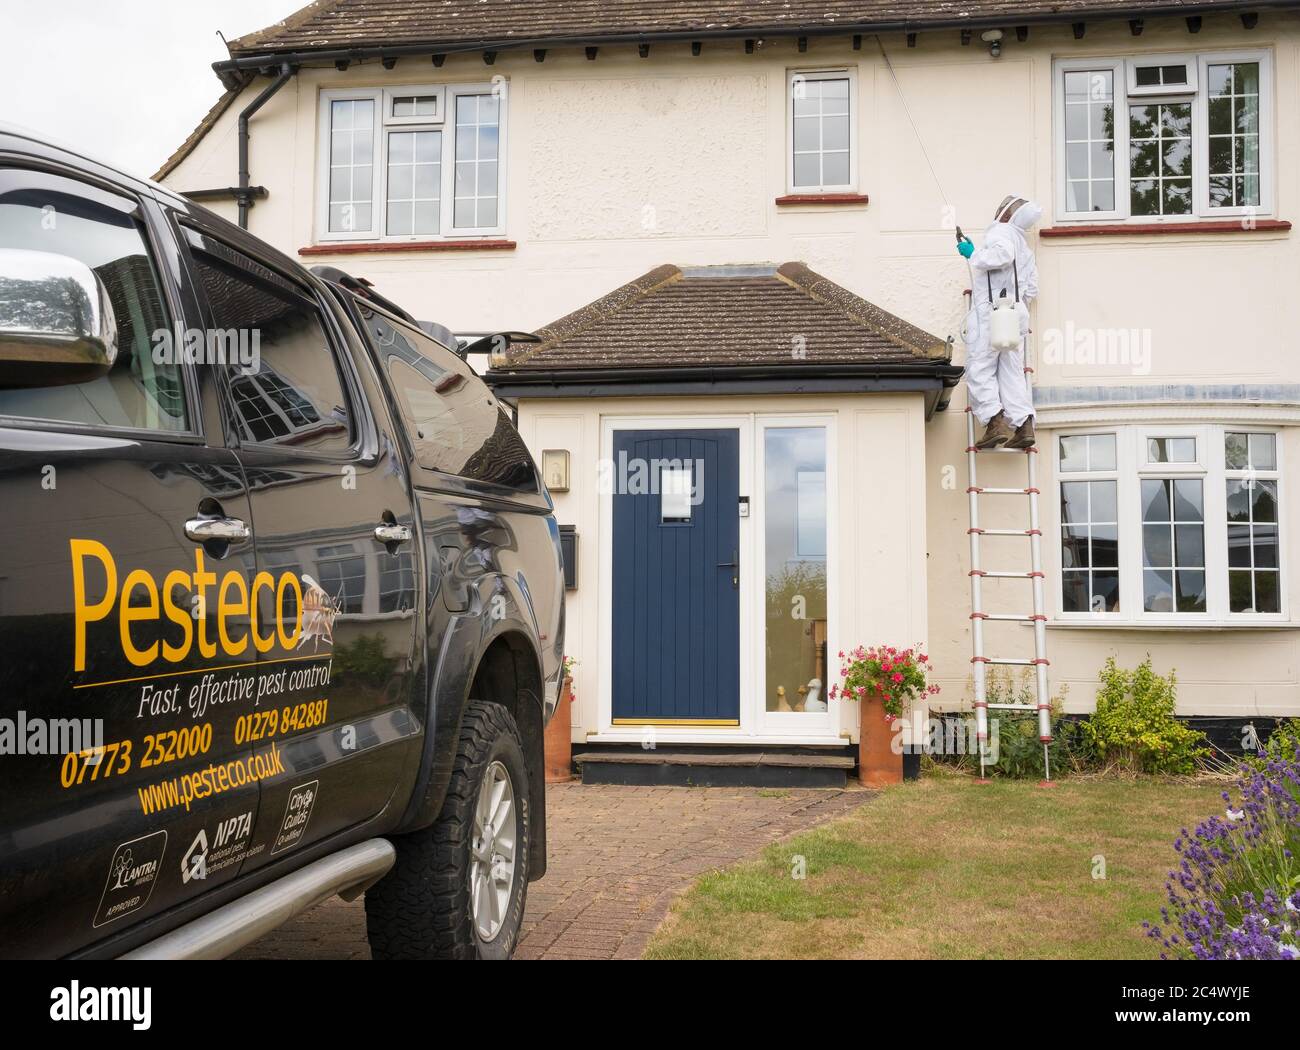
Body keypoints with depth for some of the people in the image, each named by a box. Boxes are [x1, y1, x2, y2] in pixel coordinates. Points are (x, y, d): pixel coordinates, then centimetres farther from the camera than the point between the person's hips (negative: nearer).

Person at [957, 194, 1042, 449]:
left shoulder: (1000, 231, 1)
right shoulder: (1026, 248, 27)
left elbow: (1003, 254, -21)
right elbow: (1032, 290, 24)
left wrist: (974, 255, -9)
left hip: (991, 310, -8)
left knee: (980, 370, -8)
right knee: (1012, 373, 6)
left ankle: (996, 423, -19)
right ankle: (1024, 425, -5)